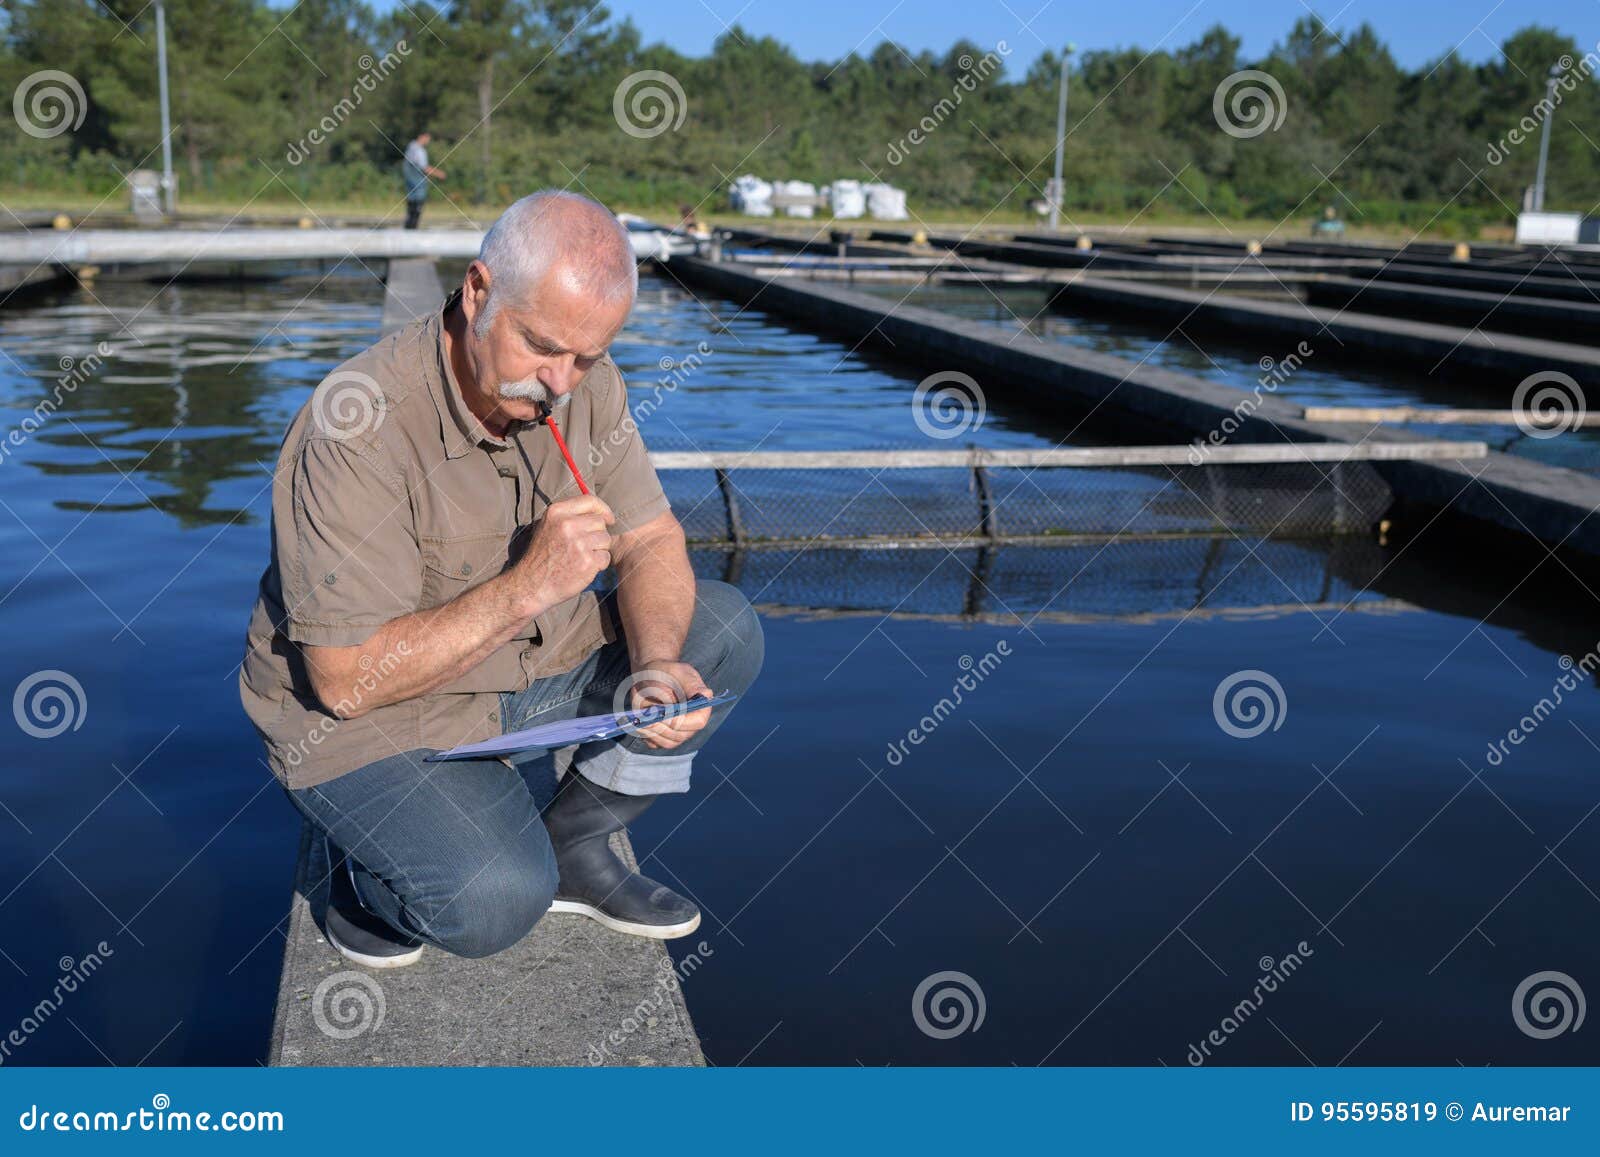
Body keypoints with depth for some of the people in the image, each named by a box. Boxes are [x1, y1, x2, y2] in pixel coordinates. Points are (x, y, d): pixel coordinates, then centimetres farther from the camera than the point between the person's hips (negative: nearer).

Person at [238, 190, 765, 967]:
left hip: (534, 669, 7)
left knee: (724, 630, -8)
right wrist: (528, 586, -35)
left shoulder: (586, 383, -8)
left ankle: (571, 846, 5)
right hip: (366, 718, -6)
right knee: (496, 902, -30)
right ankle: (371, 864, 6)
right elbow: (348, 679, -28)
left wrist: (657, 666, -24)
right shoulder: (360, 425, -29)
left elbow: (652, 542, -3)